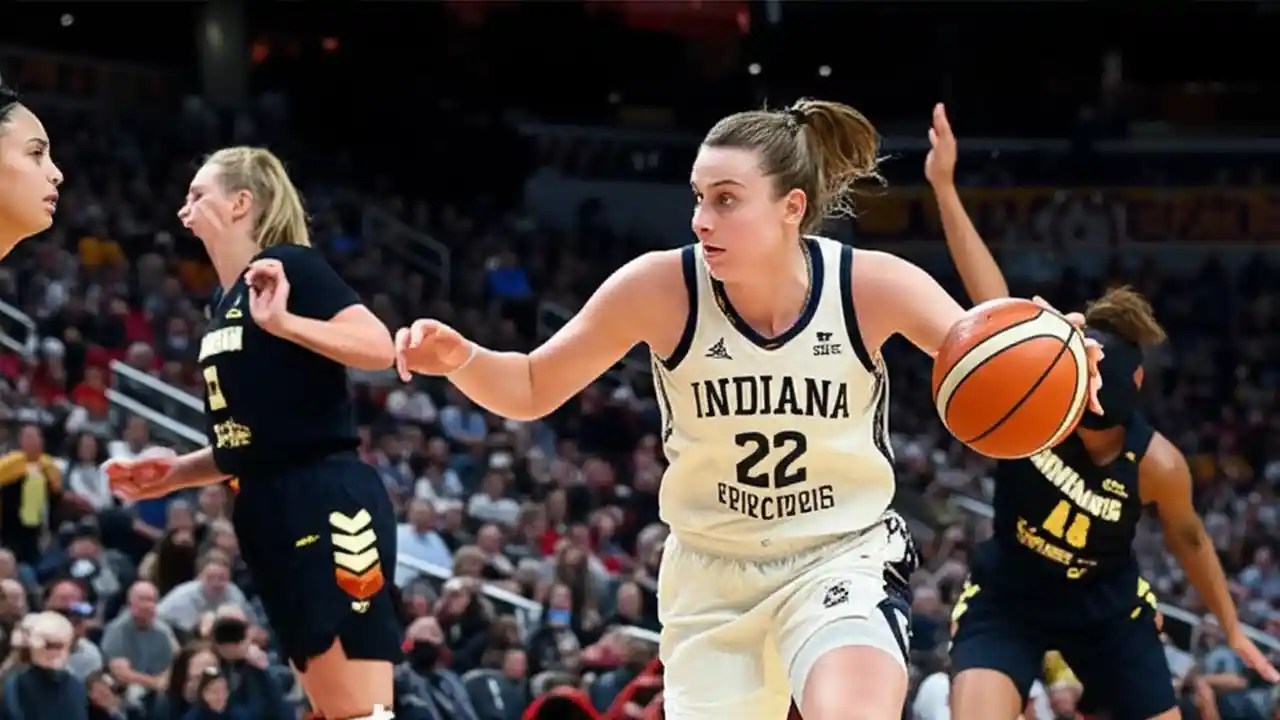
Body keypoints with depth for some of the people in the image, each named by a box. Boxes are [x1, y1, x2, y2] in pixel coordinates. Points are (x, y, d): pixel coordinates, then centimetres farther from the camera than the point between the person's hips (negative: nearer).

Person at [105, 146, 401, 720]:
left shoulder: (287, 266, -7)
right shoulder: (222, 301, 18)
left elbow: (379, 347, -20)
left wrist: (283, 322, -30)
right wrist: (175, 473, 14)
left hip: (327, 504, -9)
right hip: (269, 512, 9)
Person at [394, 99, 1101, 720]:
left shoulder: (869, 286, -17)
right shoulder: (660, 288, -16)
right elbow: (532, 390, -4)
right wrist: (460, 358, -25)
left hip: (842, 559, -2)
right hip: (713, 574, 2)